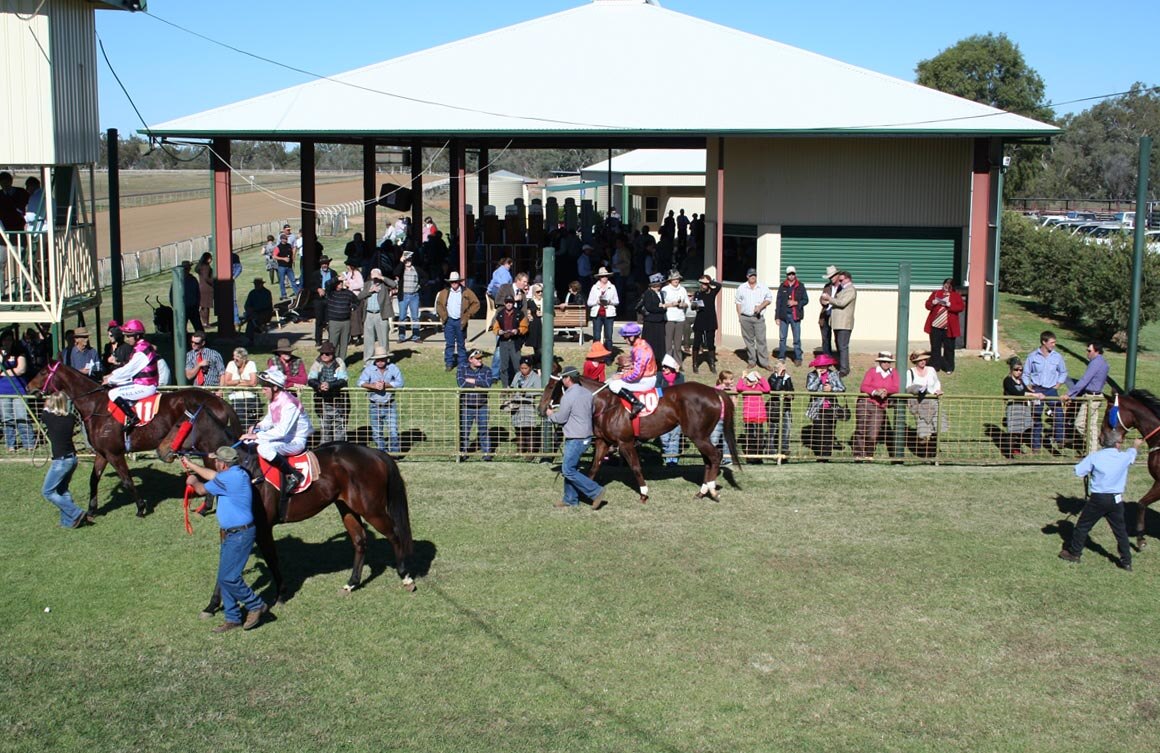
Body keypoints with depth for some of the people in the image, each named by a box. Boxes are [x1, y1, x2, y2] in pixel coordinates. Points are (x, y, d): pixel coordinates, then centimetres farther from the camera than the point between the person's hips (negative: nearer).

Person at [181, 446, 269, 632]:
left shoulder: (229, 478, -21)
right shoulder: (235, 474, 9)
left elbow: (202, 490, -7)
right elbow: (213, 476, 27)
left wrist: (193, 481, 15)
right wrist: (191, 466, 35)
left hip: (239, 535, -10)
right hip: (231, 534, 10)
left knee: (228, 578, -8)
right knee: (225, 578, 12)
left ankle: (256, 605, 6)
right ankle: (233, 618, 19)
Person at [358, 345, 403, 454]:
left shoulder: (393, 368, -3)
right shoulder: (369, 369, -3)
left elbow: (400, 383, -14)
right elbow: (361, 382, -15)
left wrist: (385, 385, -23)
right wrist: (373, 386, -29)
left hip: (390, 405, -1)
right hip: (374, 406, 1)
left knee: (393, 431, -7)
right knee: (376, 433, 9)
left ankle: (394, 453, 7)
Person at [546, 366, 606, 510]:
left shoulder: (568, 396, -19)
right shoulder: (587, 393, 7)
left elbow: (561, 418, -15)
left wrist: (551, 414, 9)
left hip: (575, 439, -9)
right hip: (586, 436, 9)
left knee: (568, 470, -3)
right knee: (570, 468, 17)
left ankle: (596, 491, -4)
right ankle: (570, 499, 23)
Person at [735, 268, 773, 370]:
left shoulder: (763, 288, 4)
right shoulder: (741, 288, 6)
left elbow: (769, 299, 6)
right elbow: (739, 303, 9)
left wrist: (760, 306, -9)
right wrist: (739, 316, 3)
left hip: (758, 318, -1)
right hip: (745, 318, 1)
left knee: (761, 340, -5)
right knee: (749, 340, 6)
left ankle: (764, 362, -2)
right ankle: (752, 362, 14)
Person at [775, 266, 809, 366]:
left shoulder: (800, 286, 2)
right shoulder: (782, 286, 5)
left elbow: (806, 300, 4)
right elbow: (778, 301, 6)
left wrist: (796, 303, -14)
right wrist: (777, 316, 2)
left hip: (795, 315, -1)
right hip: (784, 315, 1)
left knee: (797, 338, 2)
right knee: (782, 337, 5)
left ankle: (798, 358, 8)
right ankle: (781, 357, 14)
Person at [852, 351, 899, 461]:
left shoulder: (894, 373, 11)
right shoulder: (872, 371, 4)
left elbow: (896, 388, -1)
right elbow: (864, 386, -8)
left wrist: (886, 391, -20)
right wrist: (875, 392, -24)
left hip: (880, 407, 2)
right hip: (865, 403, -1)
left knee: (873, 434, -6)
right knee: (861, 430, -4)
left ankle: (869, 454, 10)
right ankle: (858, 454, 1)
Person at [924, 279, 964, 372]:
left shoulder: (956, 295, 3)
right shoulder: (936, 293, 8)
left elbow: (961, 307, -9)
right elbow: (927, 305, 8)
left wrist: (949, 305, -22)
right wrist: (933, 303, -14)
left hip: (949, 327, -2)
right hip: (935, 326, 2)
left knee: (949, 348, 4)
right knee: (935, 347, 6)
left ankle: (949, 368, 12)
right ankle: (935, 366, 14)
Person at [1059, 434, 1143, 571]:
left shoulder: (1095, 457, -11)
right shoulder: (1124, 457, -4)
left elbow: (1078, 471, -10)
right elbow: (1132, 452, 21)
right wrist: (1136, 446, 44)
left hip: (1098, 498, -2)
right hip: (1116, 500, 2)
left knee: (1083, 526, 13)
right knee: (1120, 530, 14)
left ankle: (1074, 553, 21)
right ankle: (1126, 561, 18)